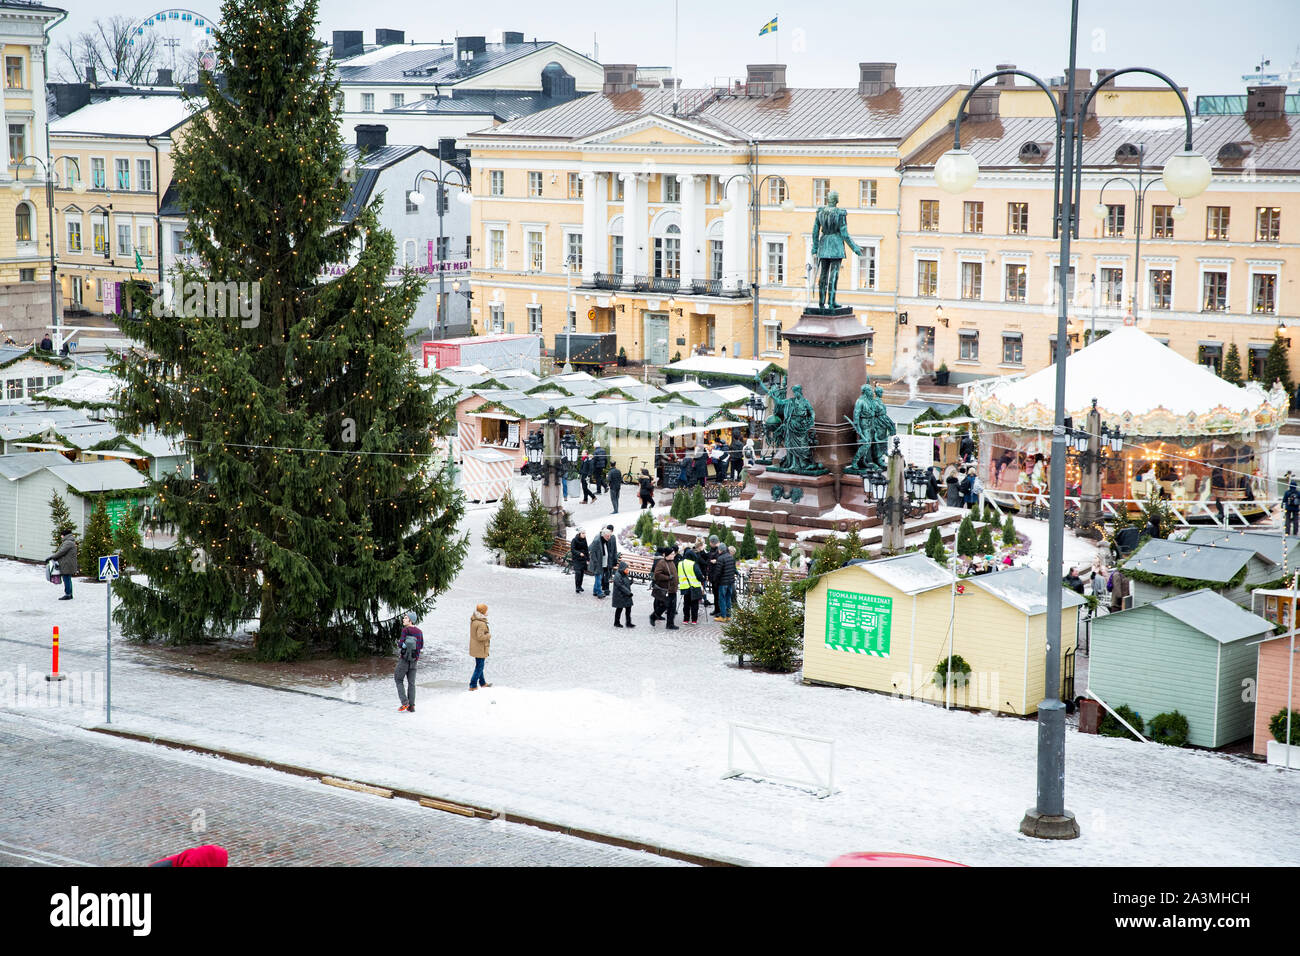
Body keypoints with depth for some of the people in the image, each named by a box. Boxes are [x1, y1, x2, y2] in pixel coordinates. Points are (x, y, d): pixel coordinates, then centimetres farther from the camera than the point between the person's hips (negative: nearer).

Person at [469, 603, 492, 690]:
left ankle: (483, 683, 35)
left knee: (479, 666, 21)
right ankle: (473, 686, 4)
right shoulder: (481, 624, -27)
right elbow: (480, 637, -30)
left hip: (474, 646, 9)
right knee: (479, 667, 1)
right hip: (480, 648, -9)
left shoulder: (473, 620, 2)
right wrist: (489, 635, -14)